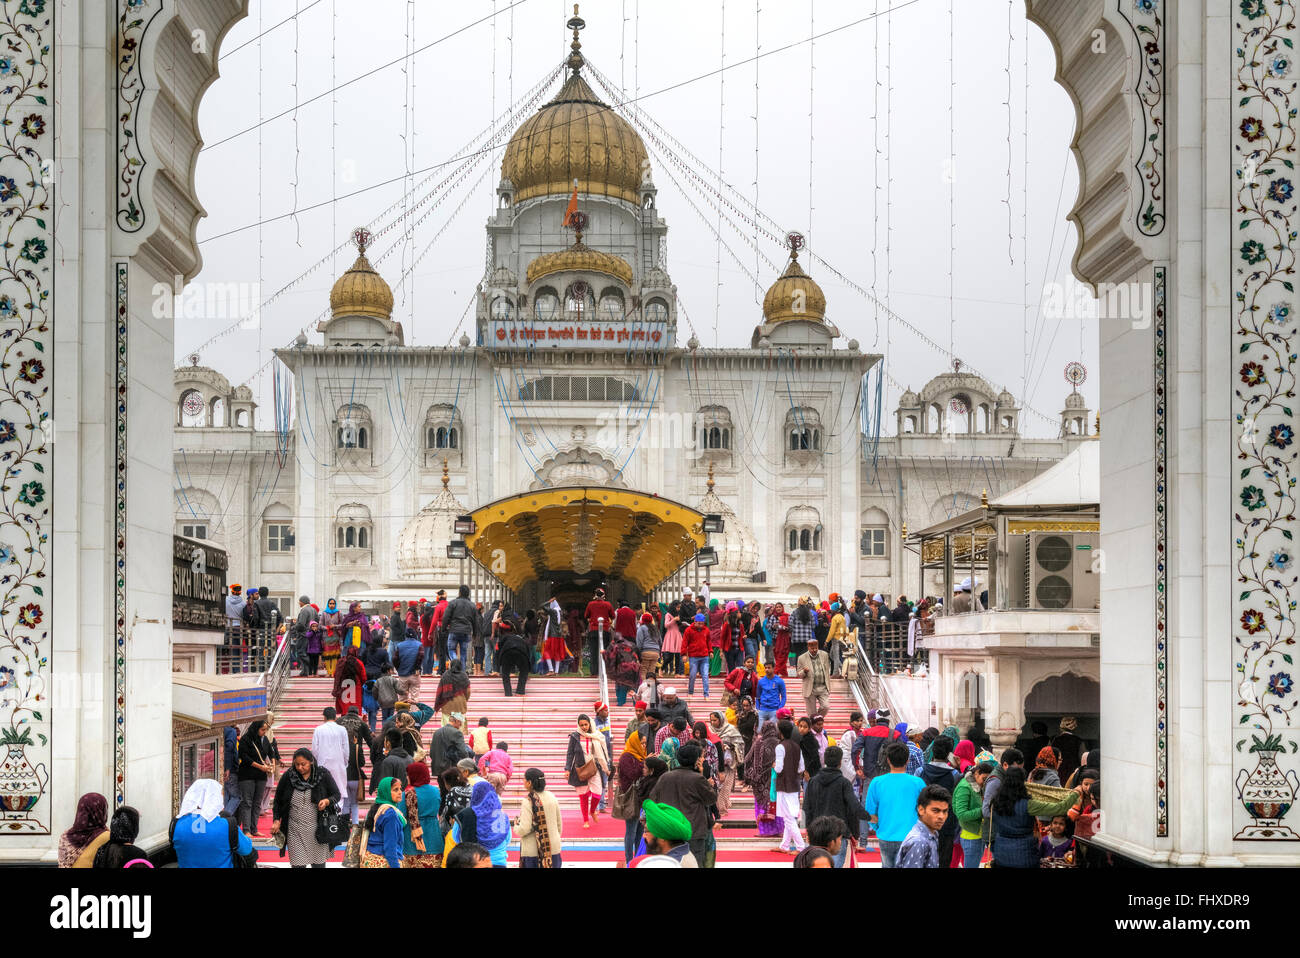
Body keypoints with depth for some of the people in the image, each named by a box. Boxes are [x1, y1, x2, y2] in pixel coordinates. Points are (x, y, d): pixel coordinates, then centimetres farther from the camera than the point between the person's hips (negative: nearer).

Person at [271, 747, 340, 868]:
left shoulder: (323, 774, -3)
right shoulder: (288, 777, 0)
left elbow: (337, 794, 4)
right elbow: (277, 800, 11)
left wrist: (327, 801, -17)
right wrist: (276, 820, 0)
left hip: (318, 829, 0)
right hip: (295, 830, 0)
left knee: (318, 863, 7)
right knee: (298, 864, -5)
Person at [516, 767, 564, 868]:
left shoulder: (528, 801, -15)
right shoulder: (552, 797, 3)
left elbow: (524, 829, -17)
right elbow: (559, 824, 11)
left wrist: (516, 825, 4)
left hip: (533, 852, -5)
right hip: (554, 849, 5)